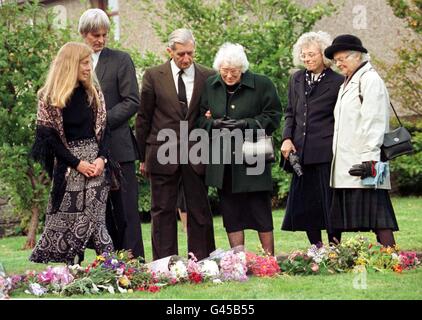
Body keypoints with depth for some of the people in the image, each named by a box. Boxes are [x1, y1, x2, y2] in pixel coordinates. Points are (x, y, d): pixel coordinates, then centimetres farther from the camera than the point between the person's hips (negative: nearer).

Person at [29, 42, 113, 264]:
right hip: (67, 166, -3)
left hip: (95, 162, 3)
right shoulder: (50, 97, -4)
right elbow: (48, 136, -7)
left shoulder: (93, 93, 10)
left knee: (94, 218, 1)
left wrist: (102, 158, -8)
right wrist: (76, 163, -12)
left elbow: (103, 128, 9)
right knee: (64, 218, -3)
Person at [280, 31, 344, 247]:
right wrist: (287, 138, 4)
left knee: (328, 203, -1)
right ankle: (317, 249, 17)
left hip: (326, 154, -5)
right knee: (301, 206, 6)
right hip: (301, 152, 6)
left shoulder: (337, 82, -4)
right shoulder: (297, 80, 13)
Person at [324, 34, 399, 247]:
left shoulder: (370, 80, -6)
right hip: (347, 165, 9)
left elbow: (374, 122, -14)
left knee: (376, 215, -11)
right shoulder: (348, 83, 22)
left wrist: (370, 159, -20)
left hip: (363, 163, -9)